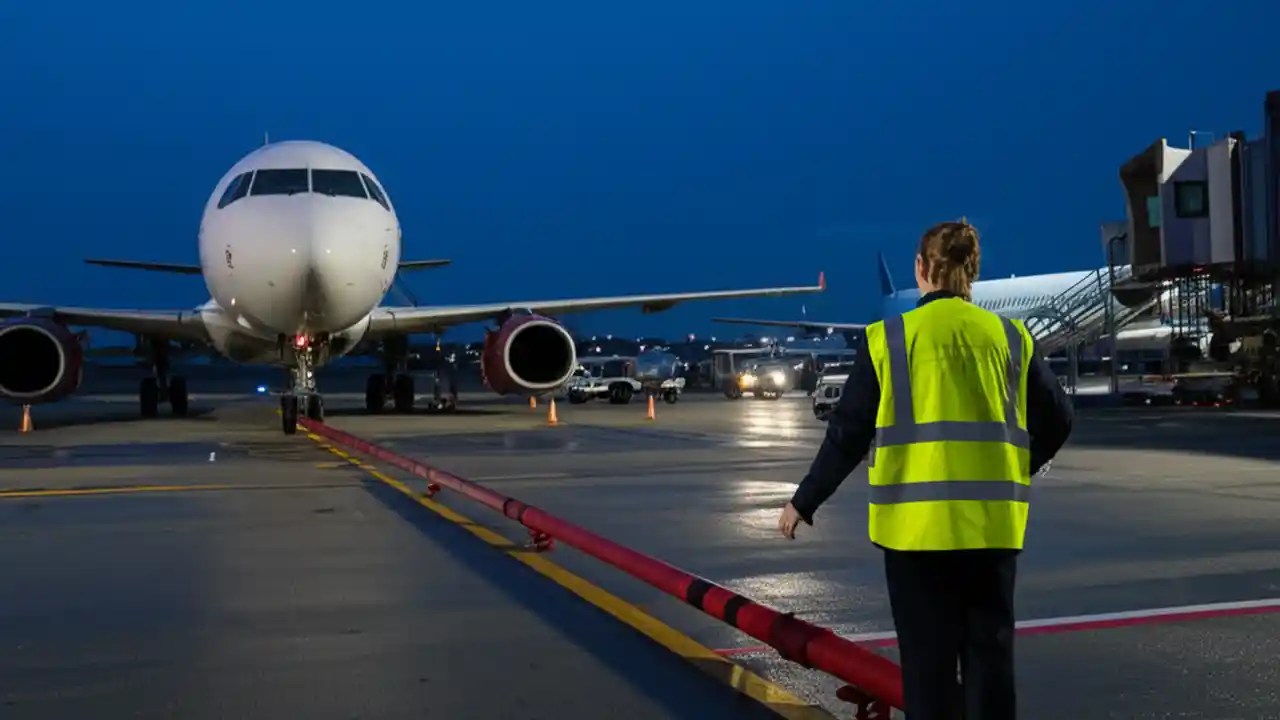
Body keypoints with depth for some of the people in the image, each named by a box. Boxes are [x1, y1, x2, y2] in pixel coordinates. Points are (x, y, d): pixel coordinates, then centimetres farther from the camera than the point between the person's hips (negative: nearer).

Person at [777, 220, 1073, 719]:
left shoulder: (888, 338, -3)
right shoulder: (1010, 337, 6)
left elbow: (848, 434, -3)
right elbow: (1056, 420, 10)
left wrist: (804, 503, 9)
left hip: (917, 520, -2)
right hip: (992, 520, 3)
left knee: (928, 656, 6)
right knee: (990, 651, 12)